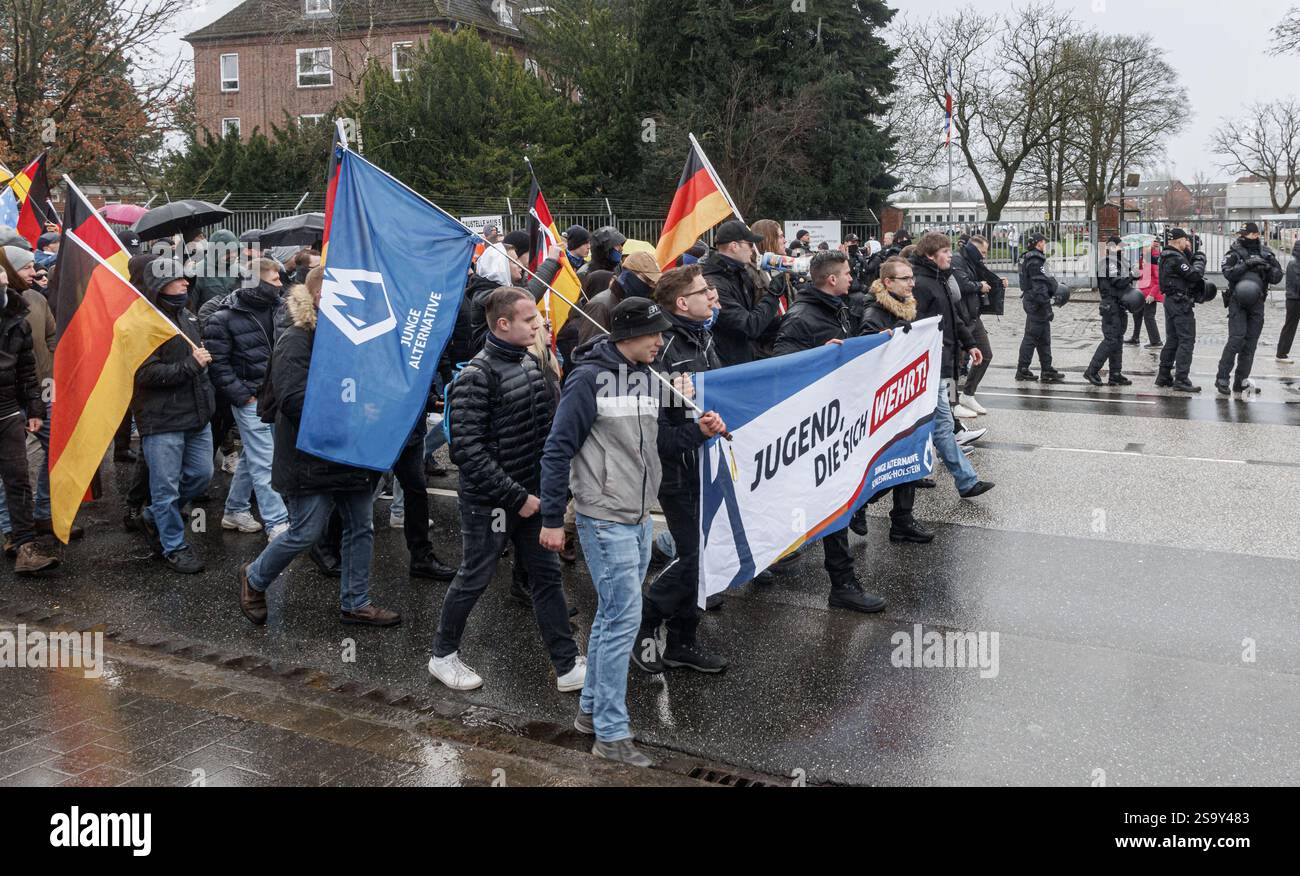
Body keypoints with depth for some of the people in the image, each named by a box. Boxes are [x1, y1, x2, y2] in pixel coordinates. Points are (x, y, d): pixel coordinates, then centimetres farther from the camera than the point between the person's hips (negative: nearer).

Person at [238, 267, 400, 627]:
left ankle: (355, 603, 24)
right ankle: (254, 578, 26)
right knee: (306, 533, 0)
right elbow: (295, 400, -23)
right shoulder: (296, 341, -14)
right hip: (310, 459, -8)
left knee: (361, 528, 11)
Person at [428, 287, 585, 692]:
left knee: (547, 574, 9)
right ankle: (443, 655, 29)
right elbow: (469, 451, -22)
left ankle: (568, 666, 18)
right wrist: (517, 497, -20)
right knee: (475, 578, 7)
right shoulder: (475, 377, -19)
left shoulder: (530, 362, 5)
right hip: (490, 501, -7)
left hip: (531, 494, 7)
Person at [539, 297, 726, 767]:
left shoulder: (648, 378, 10)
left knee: (612, 616, 16)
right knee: (624, 619, -6)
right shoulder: (589, 378, -14)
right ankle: (611, 734, 5)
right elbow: (558, 449, -13)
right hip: (605, 520, -8)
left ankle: (592, 709, 30)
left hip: (640, 519, 8)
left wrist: (697, 431, 0)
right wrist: (552, 519, -13)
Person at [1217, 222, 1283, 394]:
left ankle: (1241, 381, 9)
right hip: (1238, 301, -4)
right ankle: (1222, 378, -9)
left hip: (1257, 303, 4)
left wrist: (1268, 267, -15)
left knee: (1251, 342, 4)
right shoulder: (1234, 253, -2)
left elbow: (1277, 277, 3)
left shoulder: (1266, 253, 7)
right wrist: (1247, 264, -26)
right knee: (1236, 338, -14)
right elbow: (1228, 273, -16)